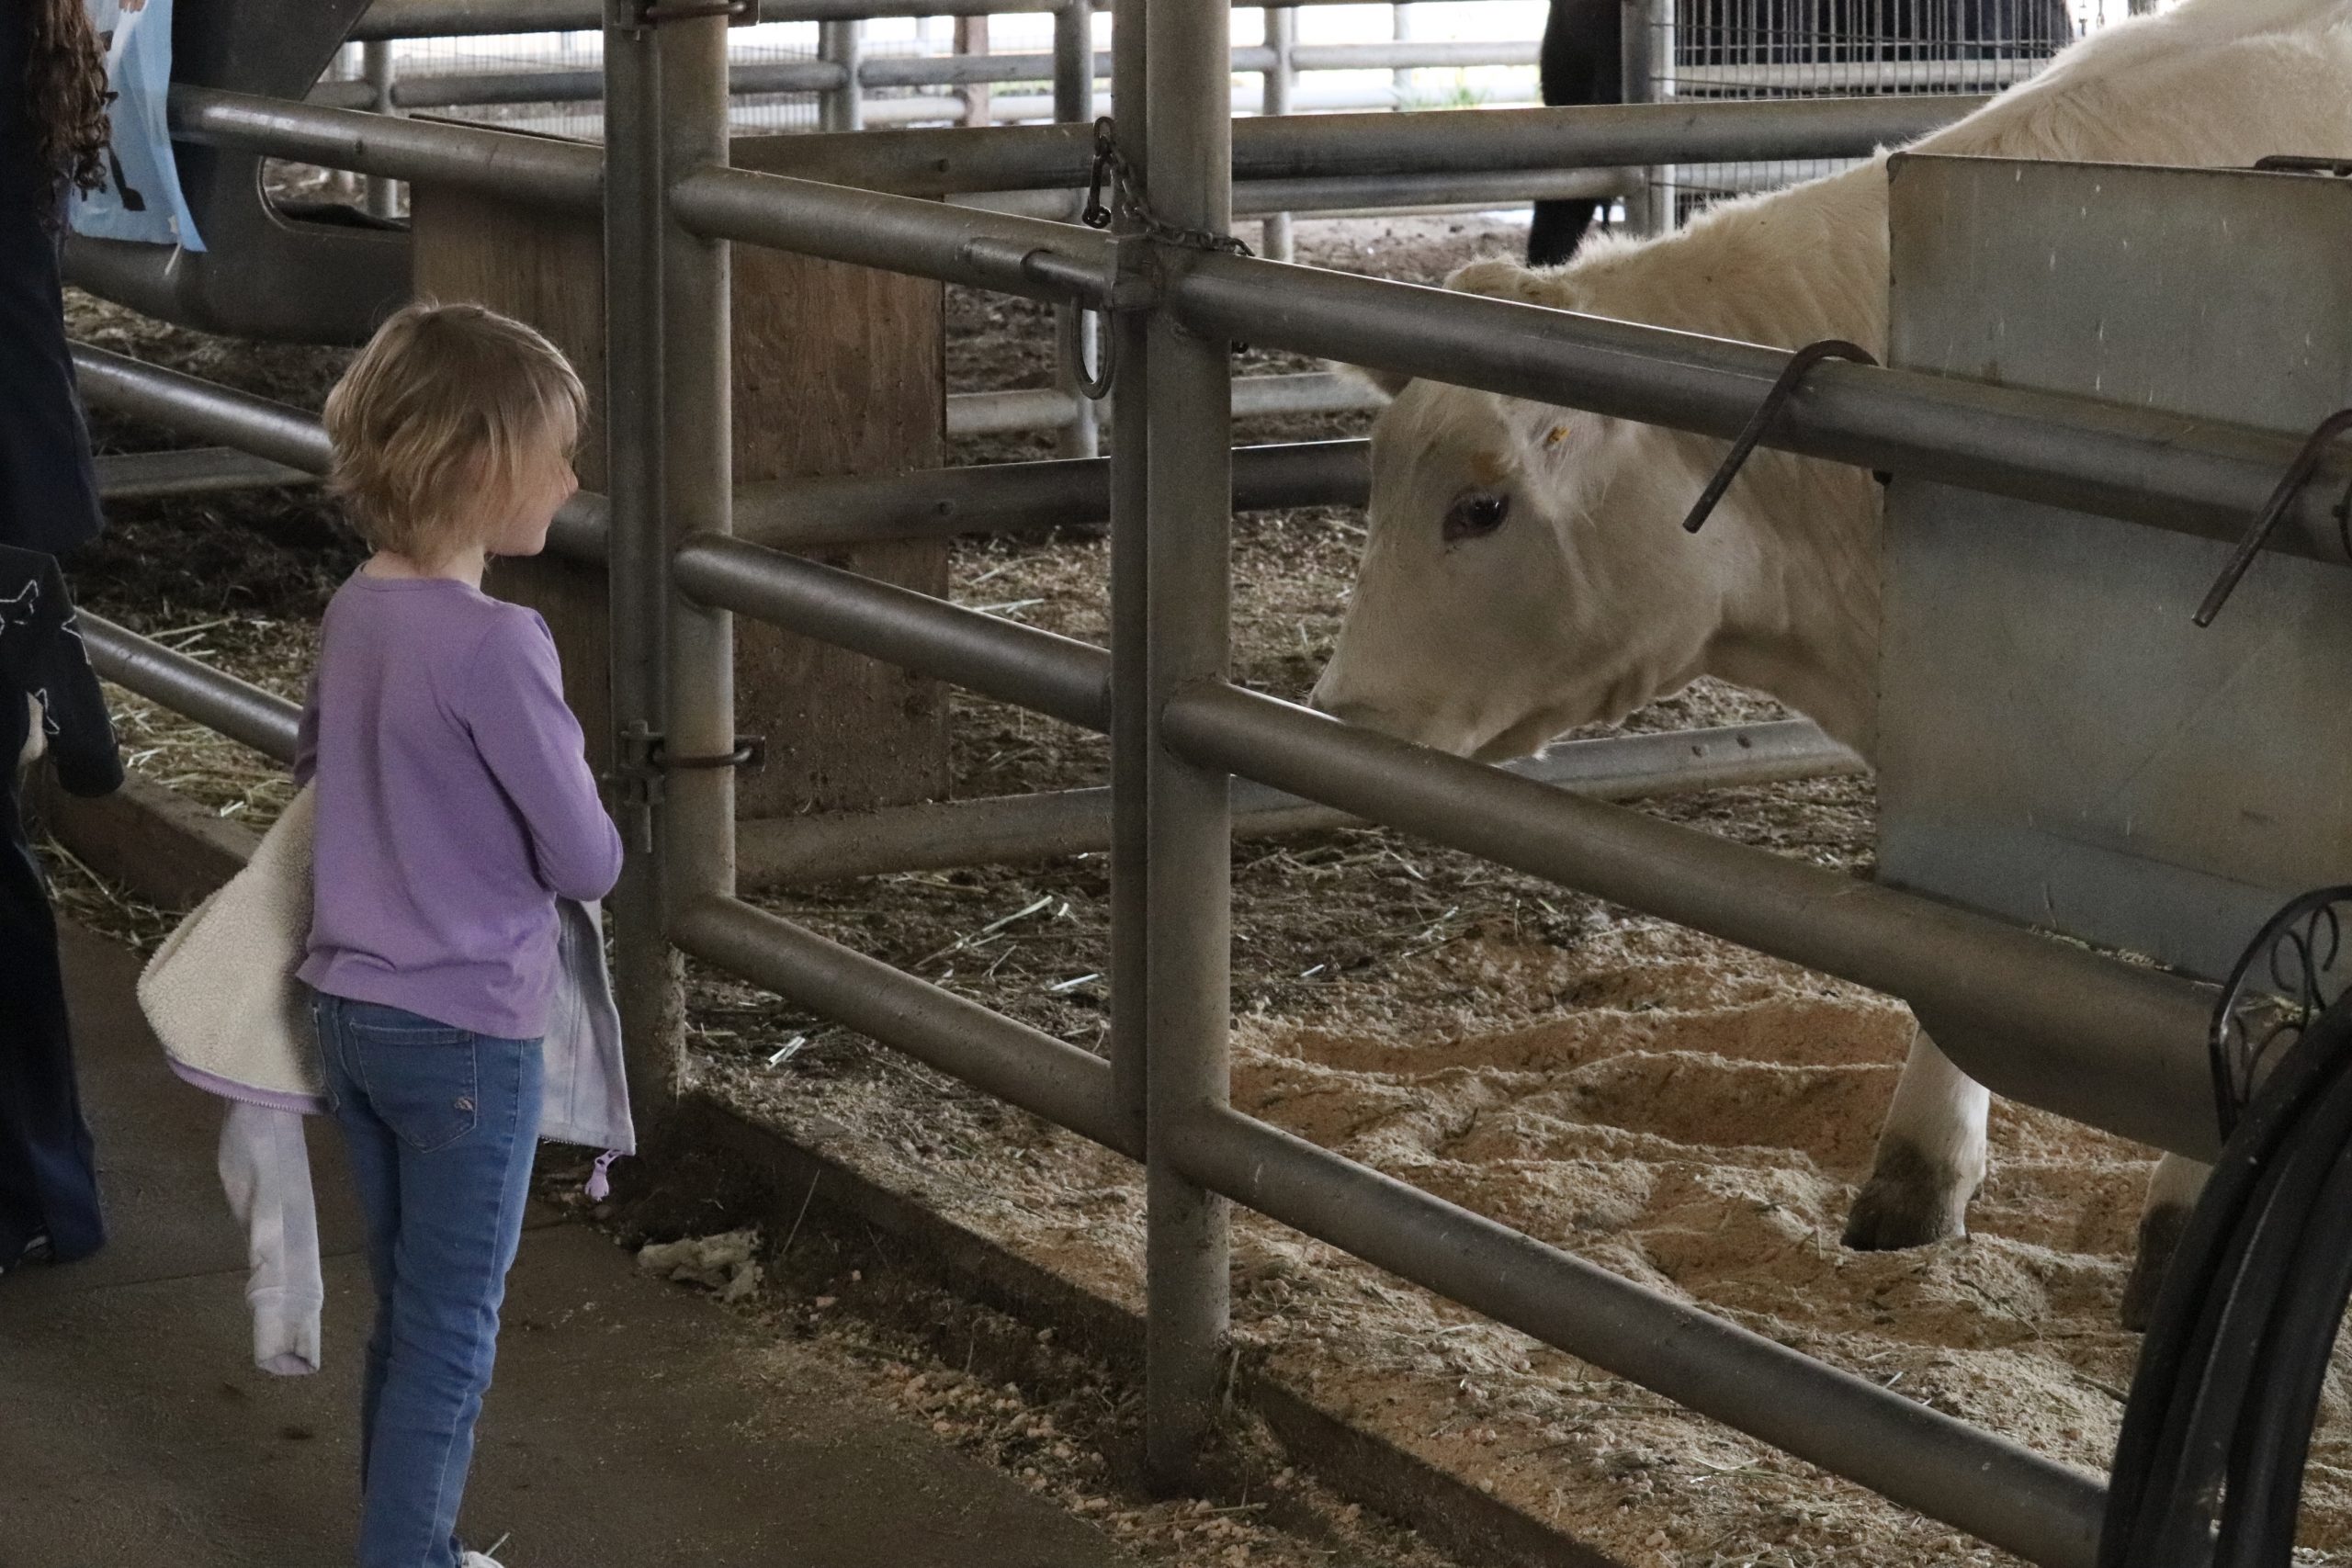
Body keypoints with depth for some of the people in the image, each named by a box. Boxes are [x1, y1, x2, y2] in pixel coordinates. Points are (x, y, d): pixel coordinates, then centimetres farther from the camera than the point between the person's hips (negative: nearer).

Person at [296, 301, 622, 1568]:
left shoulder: (354, 612, 2)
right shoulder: (496, 645, -22)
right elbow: (587, 864, -16)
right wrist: (582, 814, 5)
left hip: (348, 1009, 8)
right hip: (464, 1033, -8)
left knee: (406, 1317, 19)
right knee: (453, 1338, 4)